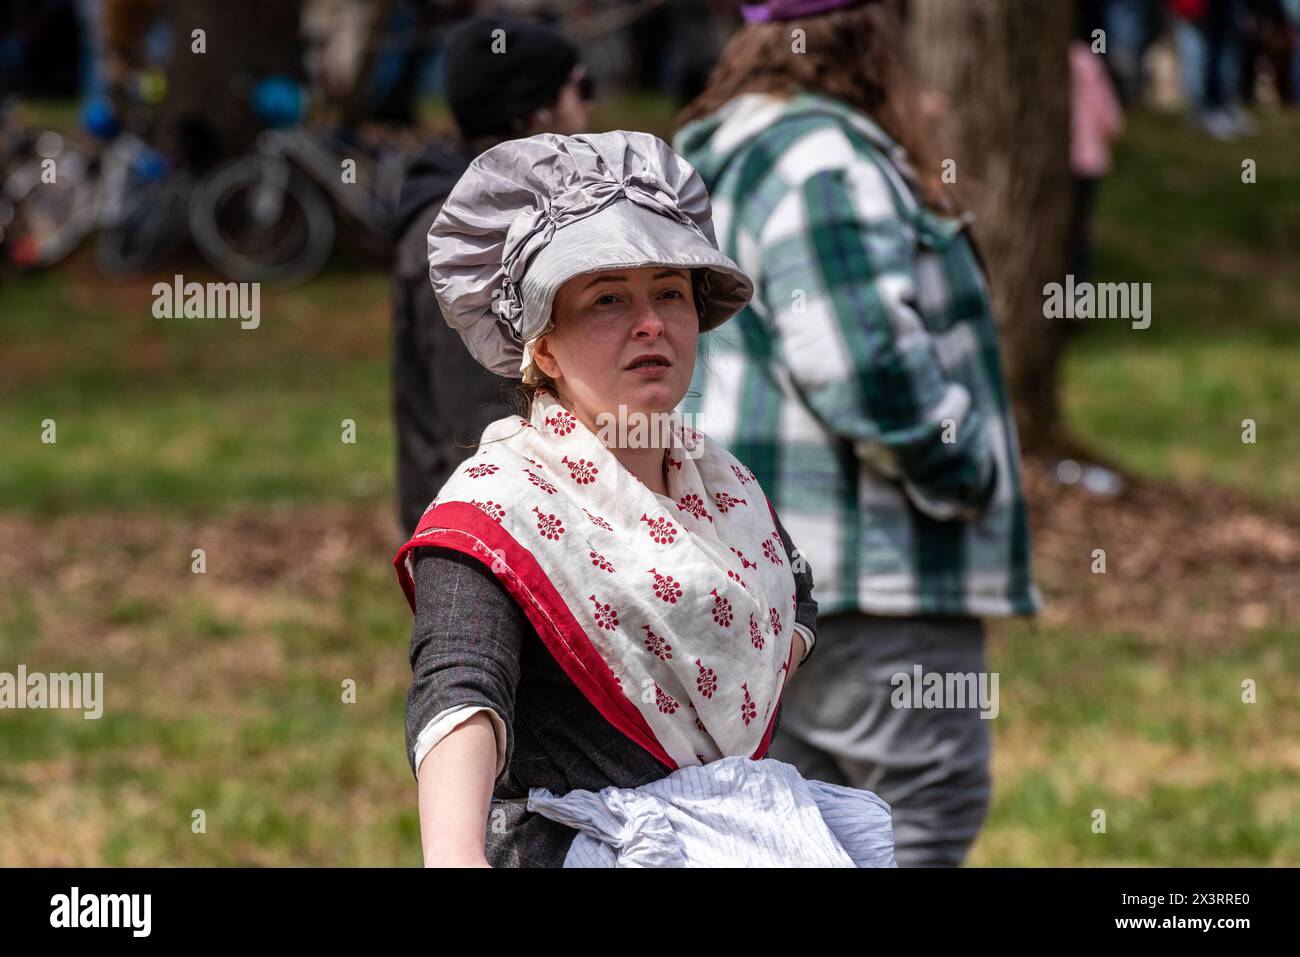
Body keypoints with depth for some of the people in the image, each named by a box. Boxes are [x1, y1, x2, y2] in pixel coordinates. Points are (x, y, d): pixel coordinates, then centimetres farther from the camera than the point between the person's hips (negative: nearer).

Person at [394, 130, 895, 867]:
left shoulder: (724, 481, 15)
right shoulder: (497, 504, -9)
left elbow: (792, 602, 38)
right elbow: (458, 692, -27)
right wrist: (454, 857, -46)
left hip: (740, 829, 8)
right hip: (583, 839, -8)